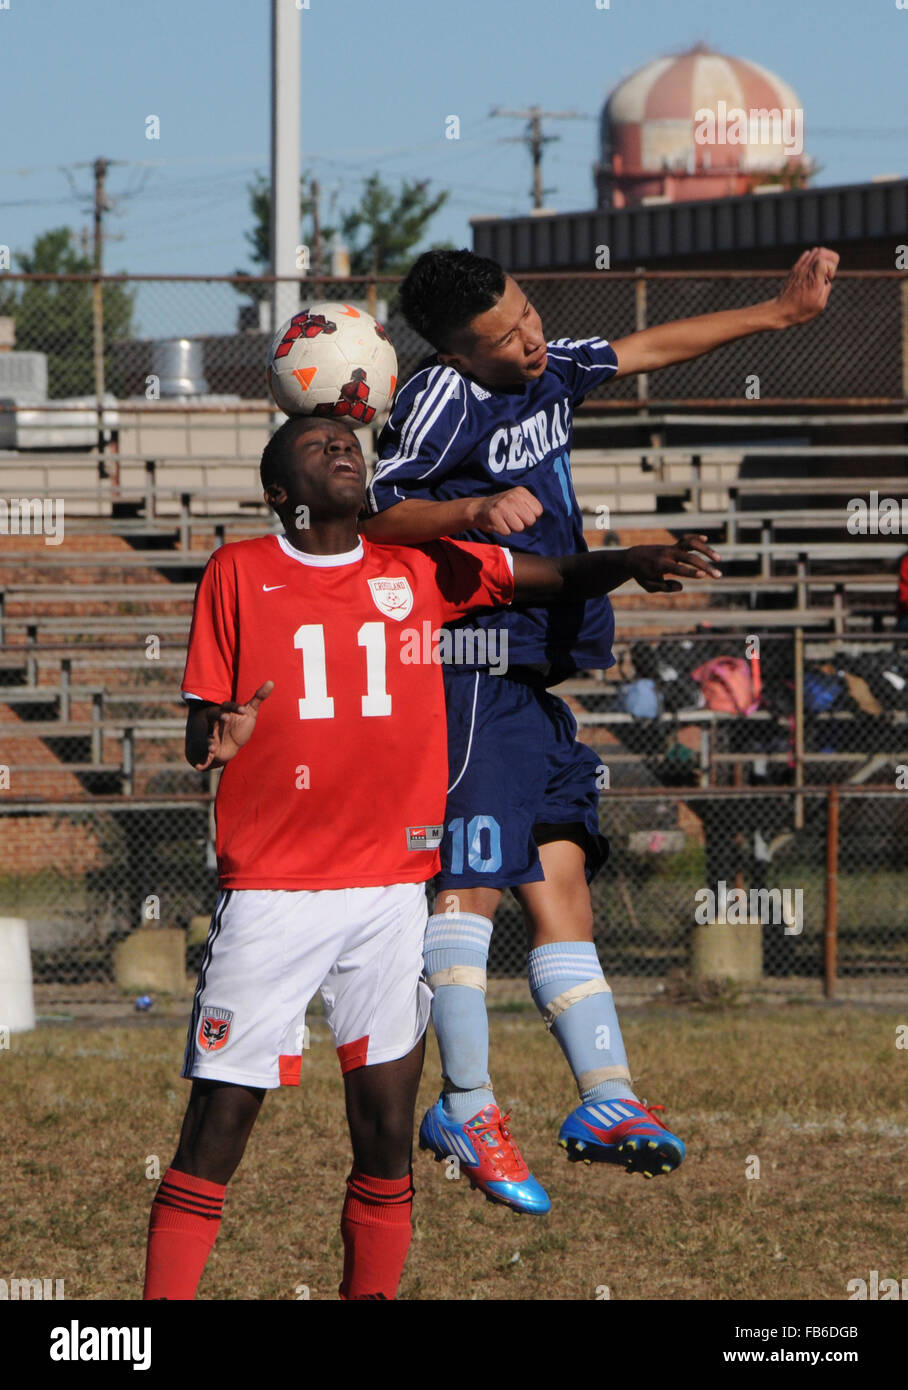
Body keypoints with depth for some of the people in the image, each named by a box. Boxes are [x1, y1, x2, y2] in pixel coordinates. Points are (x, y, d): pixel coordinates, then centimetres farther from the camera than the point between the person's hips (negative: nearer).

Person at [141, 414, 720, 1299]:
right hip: (270, 888, -3)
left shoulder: (418, 569, 9)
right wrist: (219, 737, -21)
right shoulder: (238, 574, 2)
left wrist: (632, 562, -11)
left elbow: (559, 580, 10)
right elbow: (198, 732, 2)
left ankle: (371, 1294, 9)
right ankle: (165, 1297, -1)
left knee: (385, 1124, 1)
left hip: (391, 886, 3)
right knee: (220, 1117, -6)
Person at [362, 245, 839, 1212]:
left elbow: (647, 349, 27)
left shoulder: (547, 371, 13)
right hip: (475, 670, -9)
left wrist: (778, 312, 30)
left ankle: (606, 1098, 2)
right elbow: (375, 513, -20)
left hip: (534, 685, 9)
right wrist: (474, 511, -36)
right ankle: (466, 1108, -6)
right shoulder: (443, 398, -13)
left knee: (560, 875, 5)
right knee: (471, 877, -10)